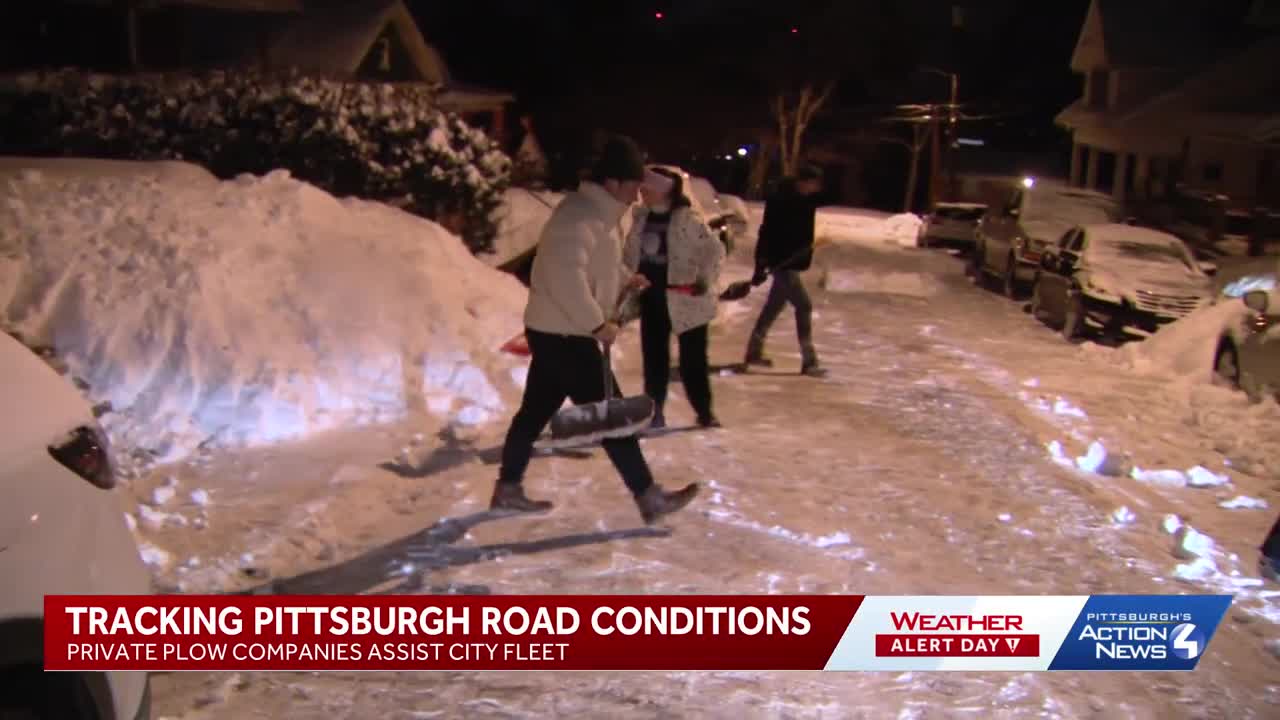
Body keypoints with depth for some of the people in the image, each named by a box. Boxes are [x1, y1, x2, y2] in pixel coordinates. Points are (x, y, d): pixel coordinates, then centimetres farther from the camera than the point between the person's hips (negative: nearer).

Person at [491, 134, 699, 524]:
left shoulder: (599, 213, 12)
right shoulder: (579, 215, -22)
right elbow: (566, 277, -32)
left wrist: (626, 279, 16)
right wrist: (597, 323, -26)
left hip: (558, 332, 10)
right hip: (562, 334, -10)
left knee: (536, 409, 16)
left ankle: (508, 488, 26)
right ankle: (649, 496, 3)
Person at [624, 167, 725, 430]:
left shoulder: (688, 219, -13)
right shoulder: (642, 218, 5)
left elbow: (715, 250, -11)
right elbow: (630, 255, 15)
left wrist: (704, 280, -22)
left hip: (685, 299, -5)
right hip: (651, 297, 5)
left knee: (693, 358, 4)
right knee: (654, 356, 10)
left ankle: (704, 411, 18)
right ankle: (654, 411, 20)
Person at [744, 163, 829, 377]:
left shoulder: (805, 199, 7)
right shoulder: (780, 201, -17)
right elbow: (767, 233, -20)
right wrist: (760, 266, -22)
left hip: (792, 262, 9)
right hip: (781, 261, -9)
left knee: (774, 306, 15)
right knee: (804, 306, -11)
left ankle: (754, 351, 27)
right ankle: (809, 361, -9)